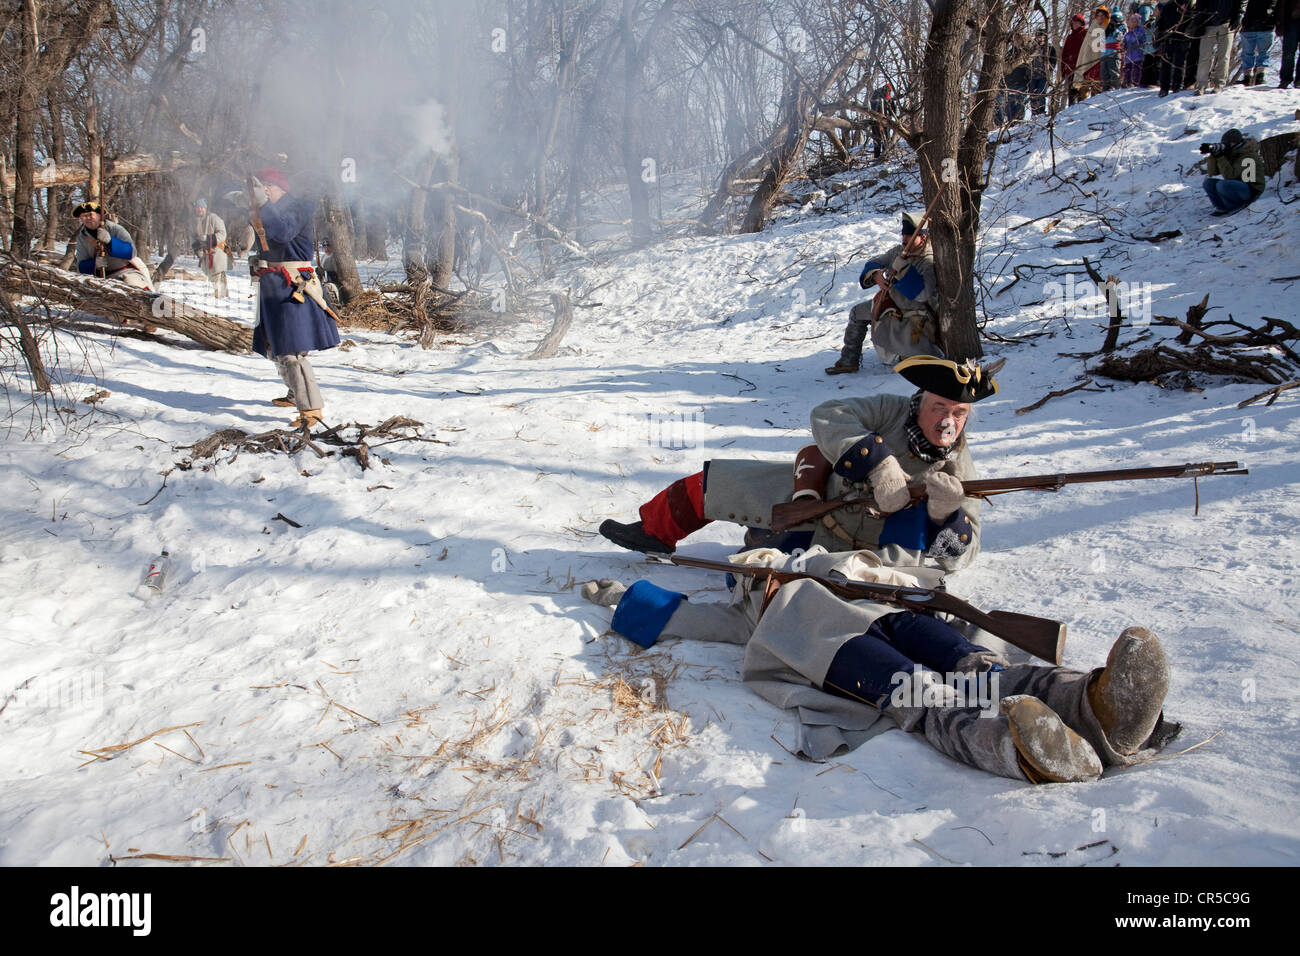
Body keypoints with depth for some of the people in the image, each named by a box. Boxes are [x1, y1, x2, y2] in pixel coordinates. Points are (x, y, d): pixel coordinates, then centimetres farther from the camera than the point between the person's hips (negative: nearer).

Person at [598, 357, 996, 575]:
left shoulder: (960, 471, -19)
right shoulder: (893, 412, -21)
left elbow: (959, 556, -22)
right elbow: (828, 415, -36)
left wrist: (944, 517, -46)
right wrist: (879, 465, -47)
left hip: (847, 551, -1)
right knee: (710, 482, 1)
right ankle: (654, 531, 34)